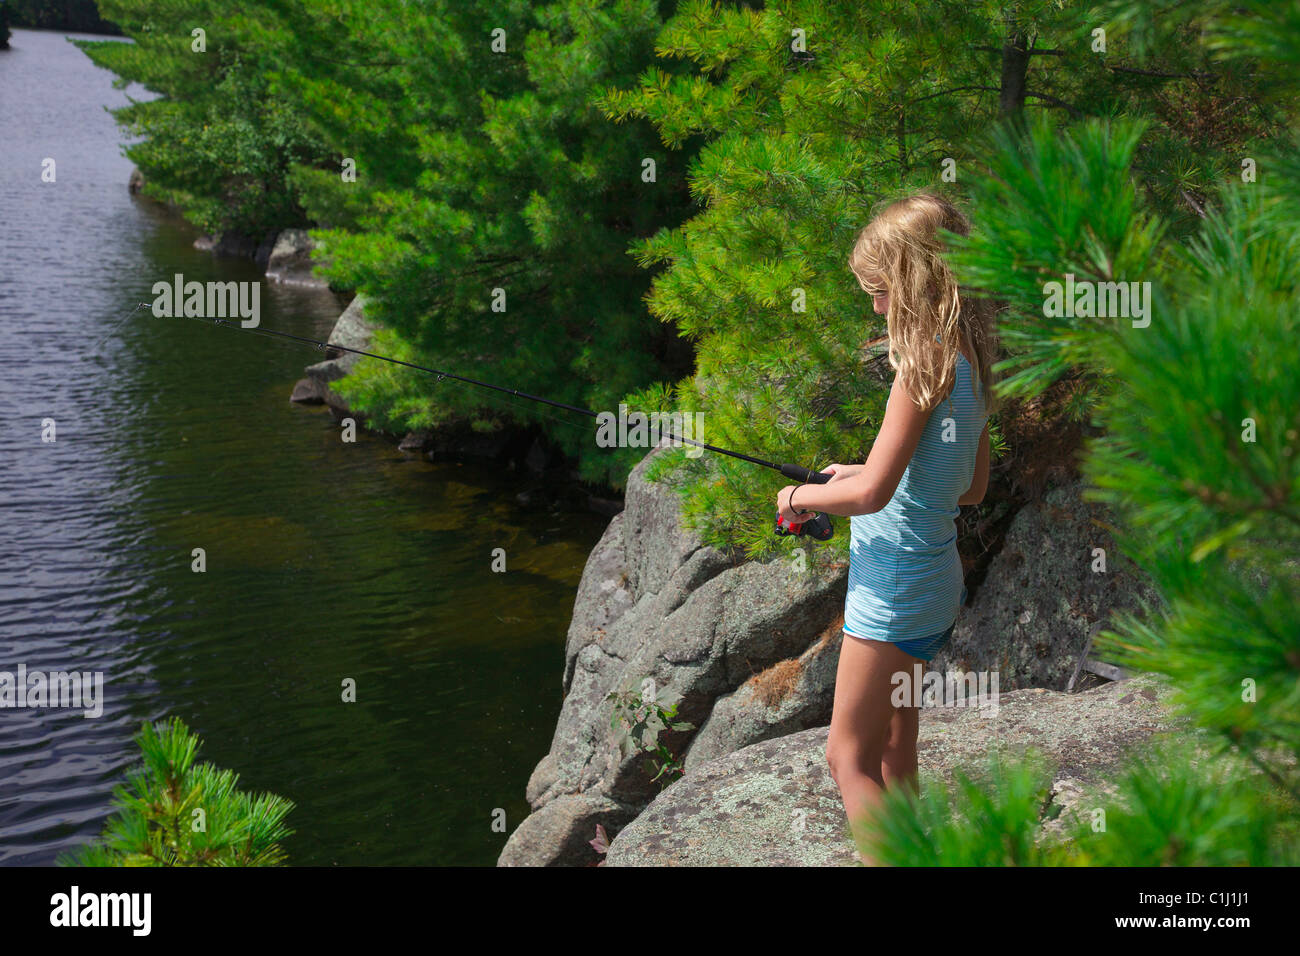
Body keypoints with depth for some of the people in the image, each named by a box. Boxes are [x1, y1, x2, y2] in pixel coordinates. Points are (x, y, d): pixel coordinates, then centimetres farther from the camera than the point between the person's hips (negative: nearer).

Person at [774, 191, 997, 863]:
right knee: (894, 755, 19)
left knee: (849, 757, -1)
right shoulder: (970, 358, 7)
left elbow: (872, 493, -26)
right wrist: (861, 473, 15)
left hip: (896, 584, -9)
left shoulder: (928, 359, -20)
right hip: (932, 576, 9)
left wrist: (801, 496, -8)